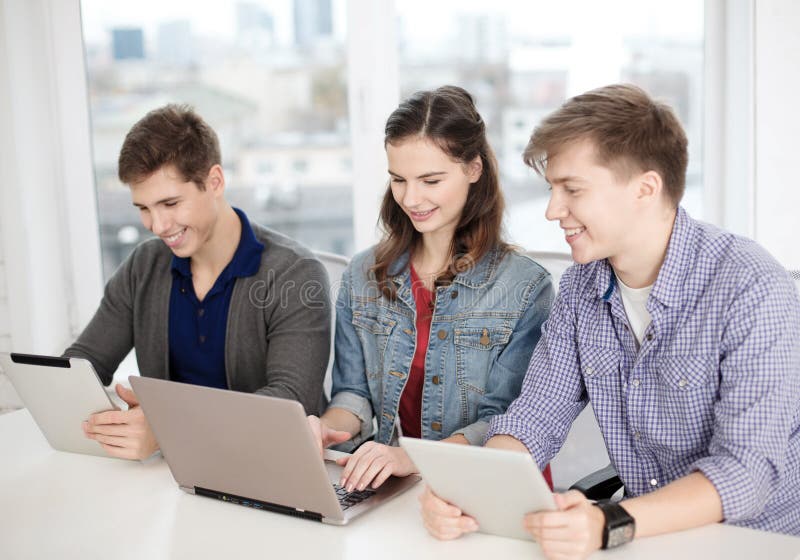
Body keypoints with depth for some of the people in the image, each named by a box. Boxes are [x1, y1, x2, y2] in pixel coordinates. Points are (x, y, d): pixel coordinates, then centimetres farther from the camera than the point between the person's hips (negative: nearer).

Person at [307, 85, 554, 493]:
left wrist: (413, 458, -26)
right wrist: (330, 428, -12)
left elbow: (506, 421, -10)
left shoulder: (525, 288, -5)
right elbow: (354, 391, 12)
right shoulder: (363, 276, 10)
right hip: (386, 489, 5)